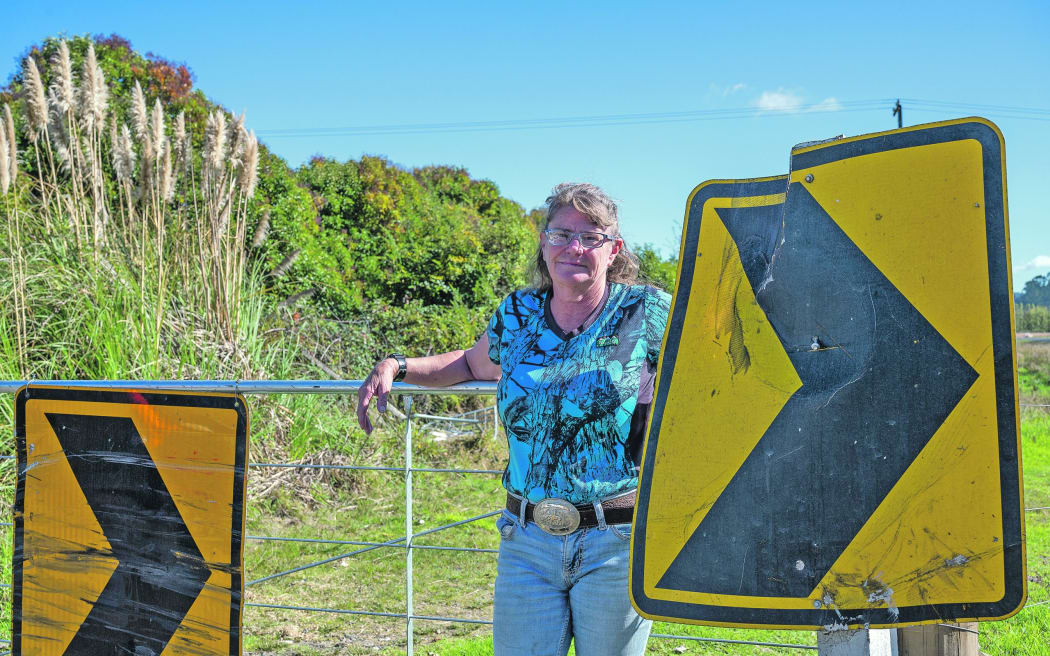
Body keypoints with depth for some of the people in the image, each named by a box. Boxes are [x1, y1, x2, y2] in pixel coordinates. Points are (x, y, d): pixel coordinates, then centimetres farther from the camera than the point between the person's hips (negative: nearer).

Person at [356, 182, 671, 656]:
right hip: (527, 540, 3)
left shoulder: (648, 313, -3)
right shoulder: (517, 316, 7)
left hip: (616, 543, -2)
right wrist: (395, 367, 14)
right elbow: (472, 364, 26)